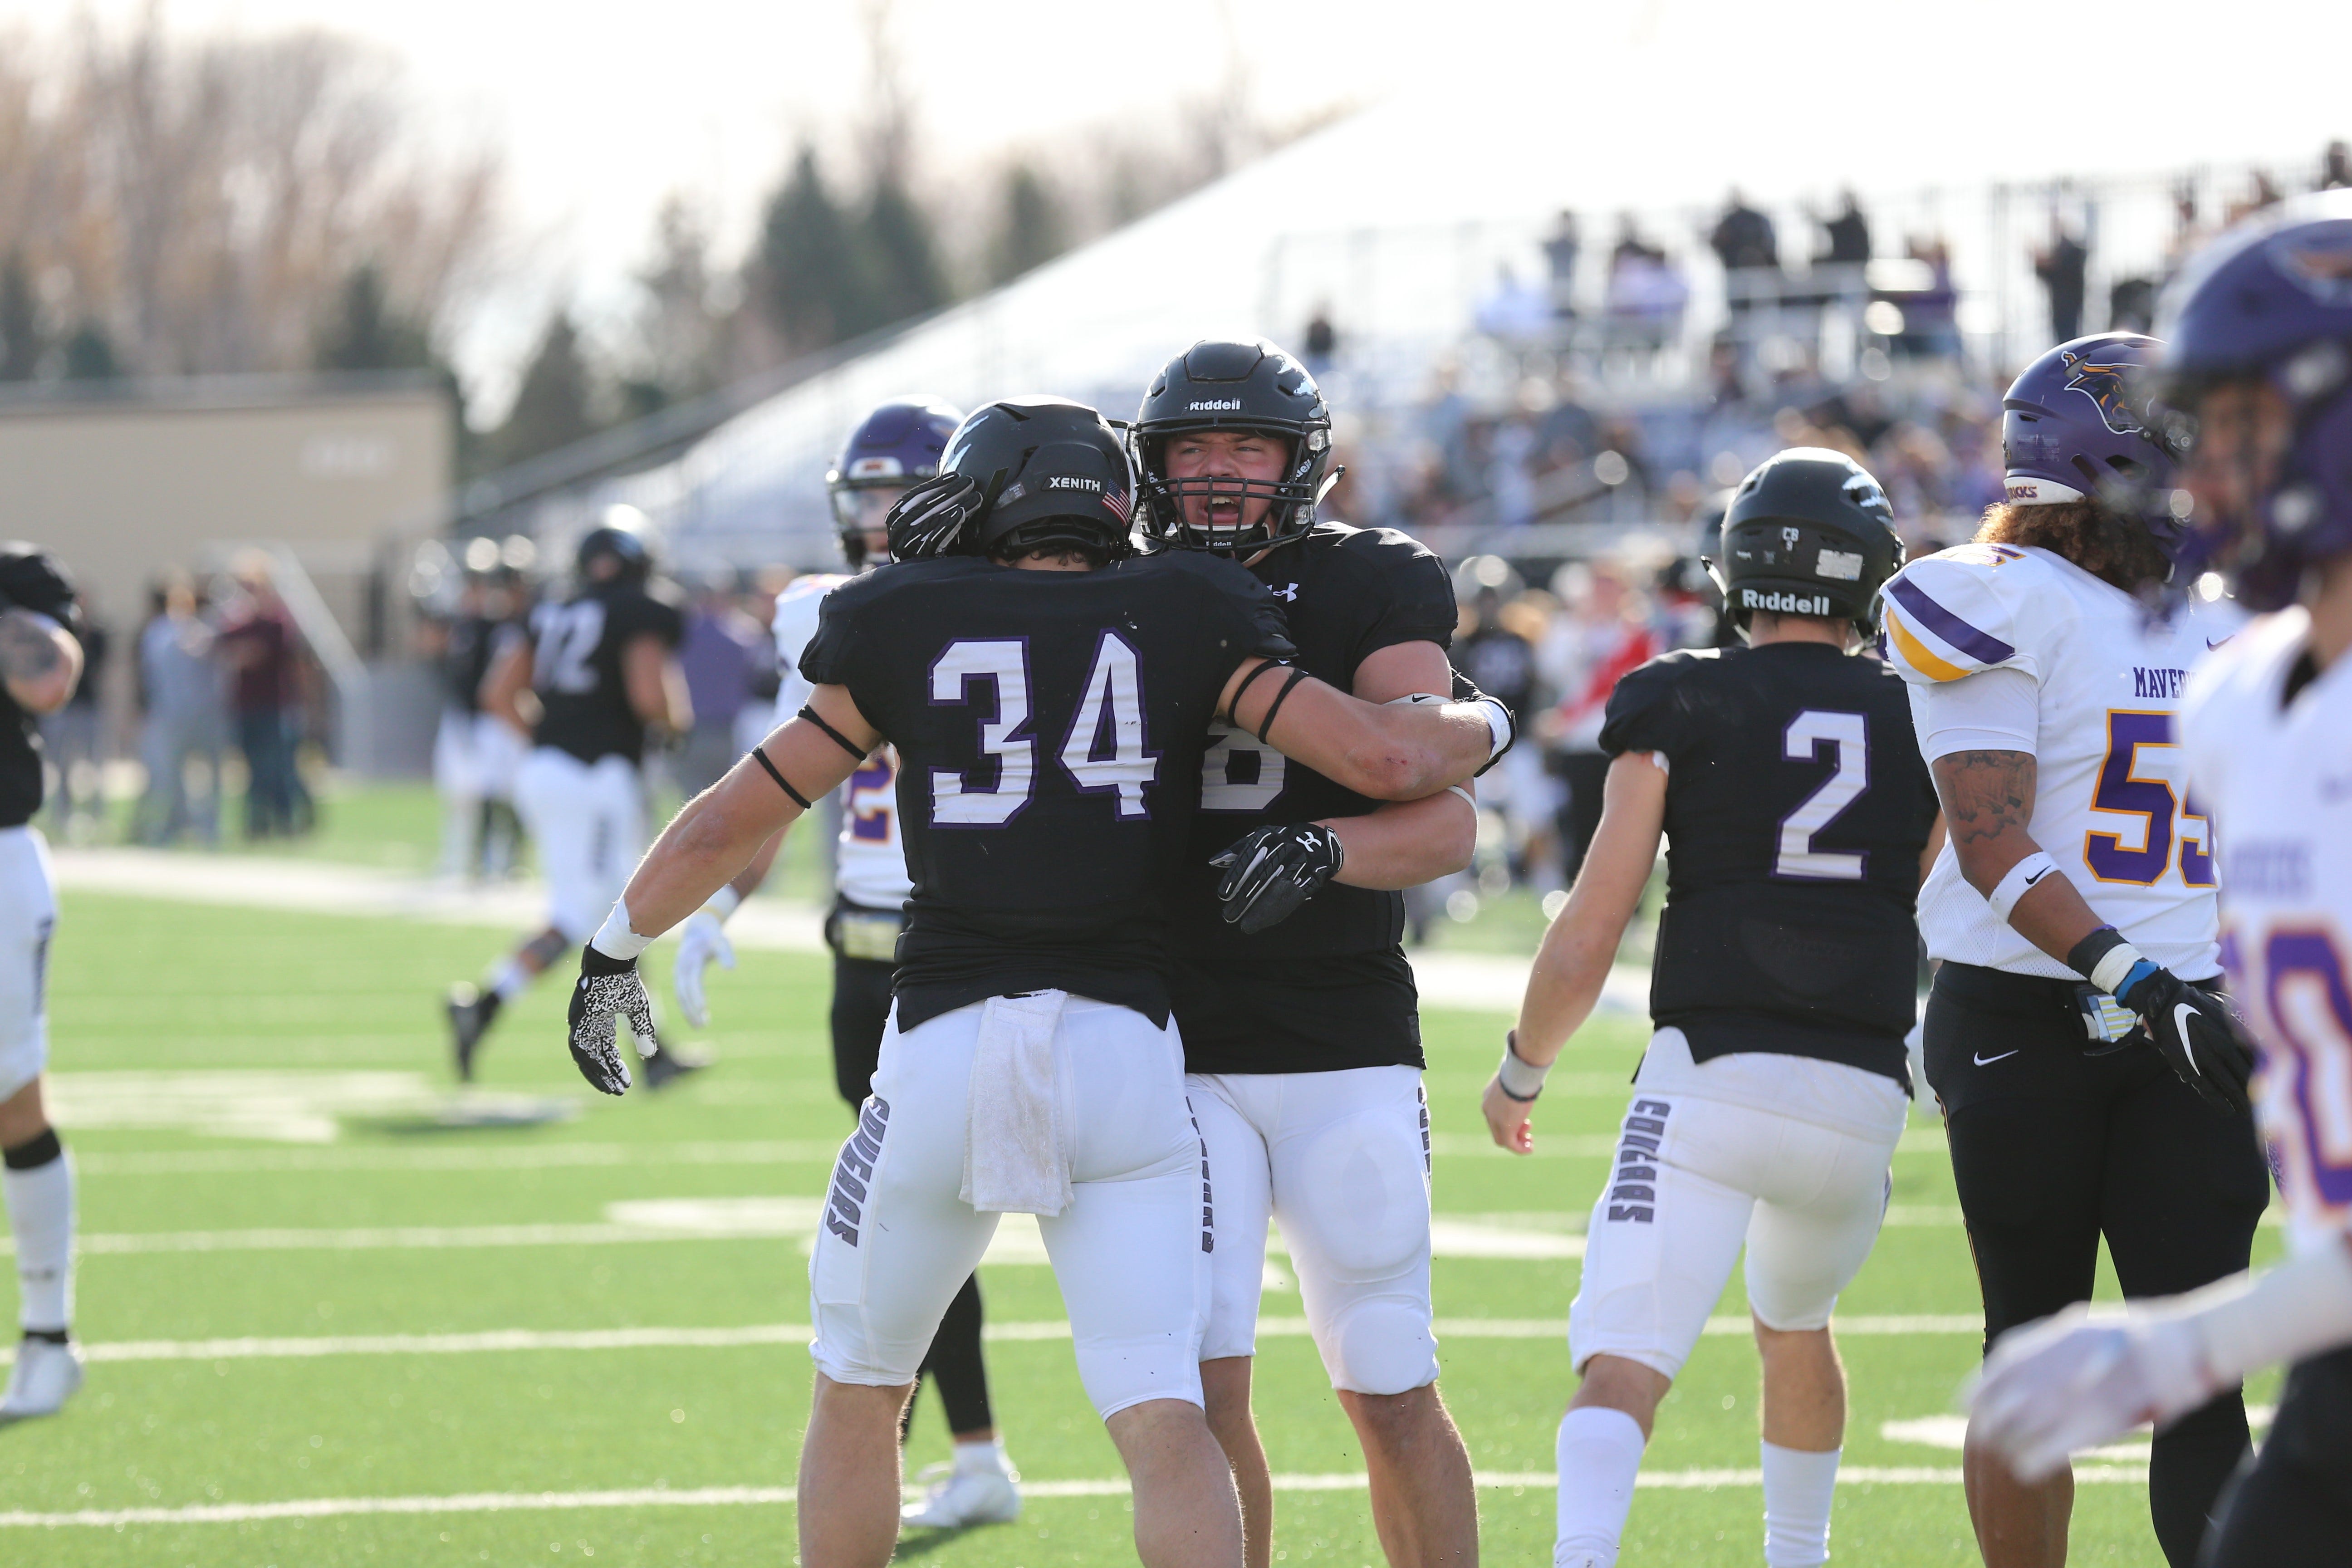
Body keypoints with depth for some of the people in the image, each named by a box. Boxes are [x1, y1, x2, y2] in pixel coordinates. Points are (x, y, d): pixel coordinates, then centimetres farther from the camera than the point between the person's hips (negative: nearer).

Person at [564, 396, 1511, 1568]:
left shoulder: (902, 632, 8)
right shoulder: (1178, 623, 7)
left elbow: (734, 819, 13)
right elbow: (1385, 760, 1)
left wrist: (615, 952, 28)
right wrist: (1484, 726, 23)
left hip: (945, 1045, 0)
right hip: (1125, 1049, 0)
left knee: (857, 1394, 18)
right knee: (1163, 1418, -3)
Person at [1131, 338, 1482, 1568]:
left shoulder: (1373, 592, 0)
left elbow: (1448, 824, -8)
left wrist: (1324, 851, -30)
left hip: (1346, 1050, -2)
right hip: (1175, 1046, 2)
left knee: (1393, 1400, 3)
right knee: (1203, 1389, -6)